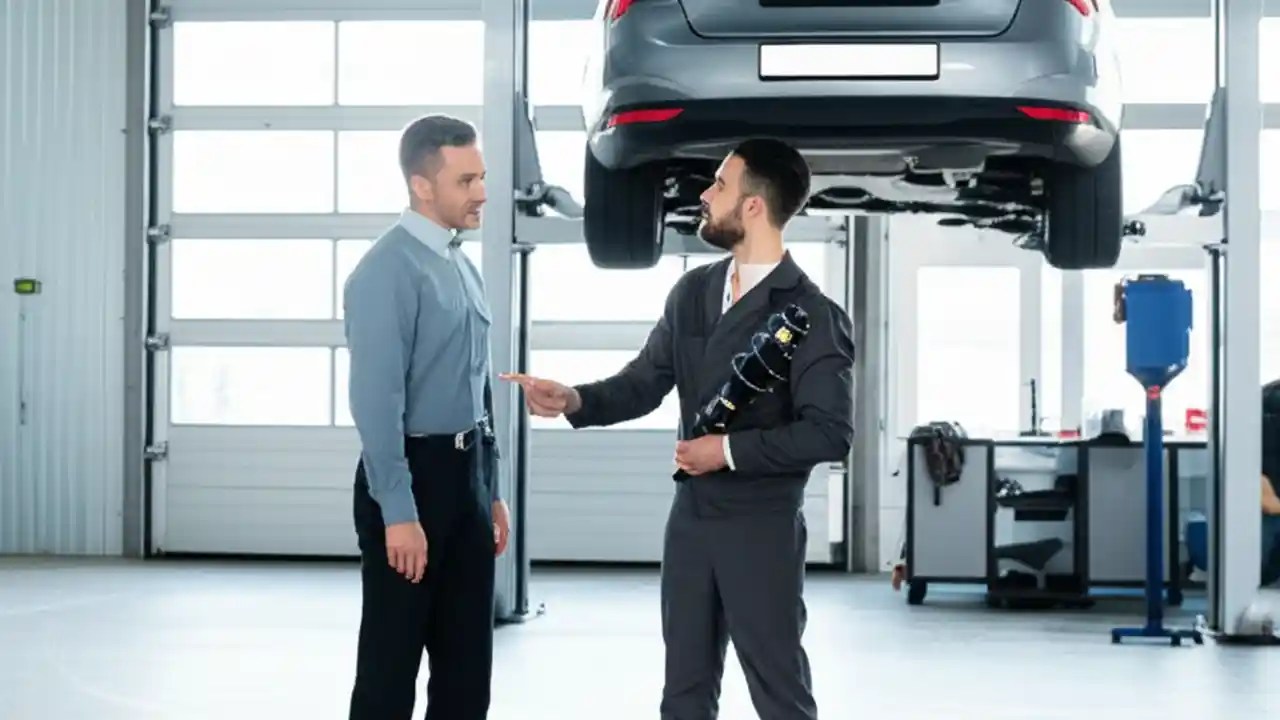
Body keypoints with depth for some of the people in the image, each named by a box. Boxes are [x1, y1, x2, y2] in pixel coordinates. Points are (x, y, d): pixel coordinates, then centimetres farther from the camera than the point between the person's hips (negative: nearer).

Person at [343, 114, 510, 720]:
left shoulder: (462, 266, 13)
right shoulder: (390, 270, -14)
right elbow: (376, 399, -20)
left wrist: (491, 490, 19)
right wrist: (398, 512, -24)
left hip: (468, 474, 8)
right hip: (413, 473, -8)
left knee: (468, 661, 12)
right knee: (391, 663, 1)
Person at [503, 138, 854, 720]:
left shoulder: (809, 313, -12)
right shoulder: (692, 292, 8)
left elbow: (830, 432, -17)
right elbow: (644, 383, 9)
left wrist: (731, 450, -18)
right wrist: (575, 400, -9)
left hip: (762, 530, -6)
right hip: (690, 520, 6)